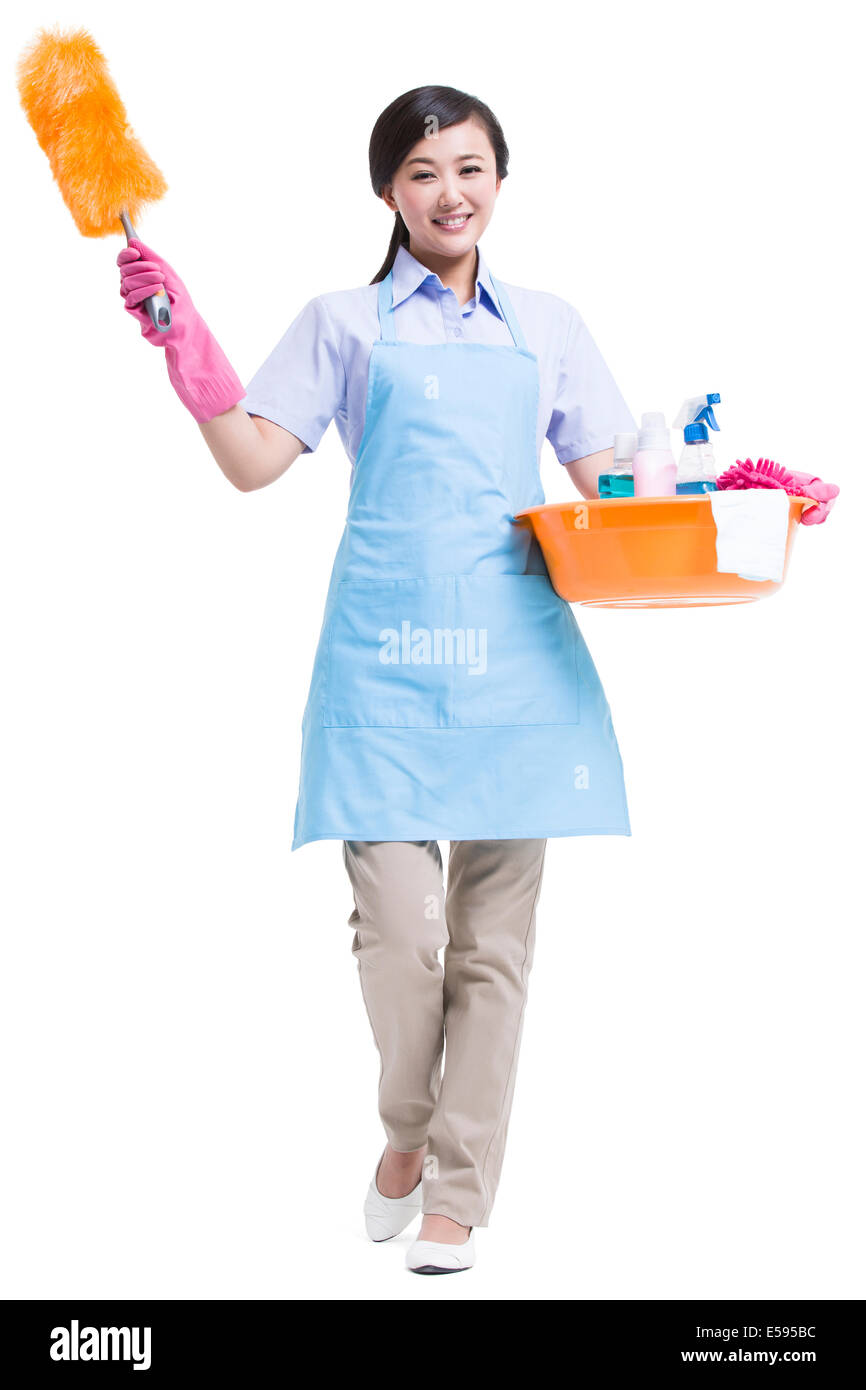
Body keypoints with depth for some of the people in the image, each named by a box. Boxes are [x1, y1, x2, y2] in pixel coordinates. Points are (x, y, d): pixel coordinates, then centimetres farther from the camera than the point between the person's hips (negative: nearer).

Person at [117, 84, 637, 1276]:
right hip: (385, 653, -2)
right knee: (398, 924, -9)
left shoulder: (547, 328, 17)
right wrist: (191, 353, -11)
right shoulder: (346, 324, 12)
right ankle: (407, 1131, 22)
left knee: (493, 938, 3)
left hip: (514, 651, 2)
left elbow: (607, 485, 16)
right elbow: (254, 463, 2)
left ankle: (458, 1194, 16)